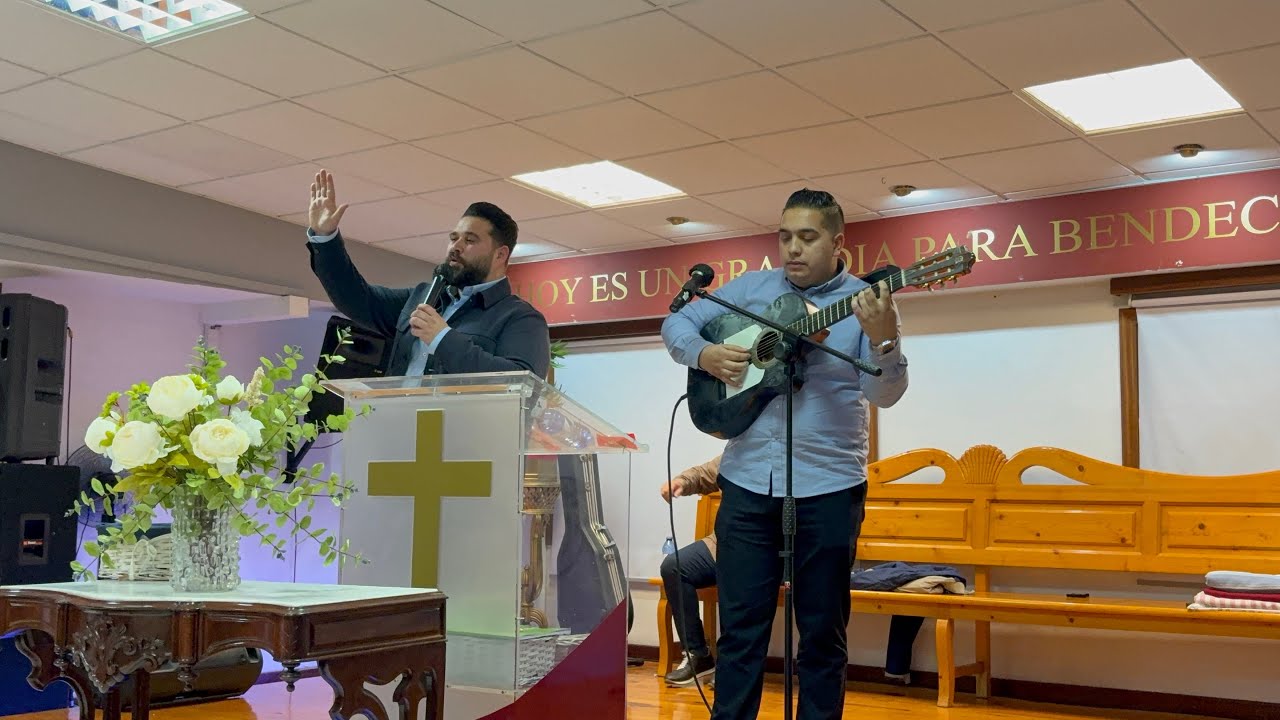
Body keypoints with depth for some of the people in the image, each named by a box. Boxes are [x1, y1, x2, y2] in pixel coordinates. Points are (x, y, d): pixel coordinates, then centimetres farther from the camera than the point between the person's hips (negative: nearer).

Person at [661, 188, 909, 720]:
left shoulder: (866, 302, -2)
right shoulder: (750, 288, 7)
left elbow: (885, 393, -13)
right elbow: (677, 322, 12)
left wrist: (883, 340, -33)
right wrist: (703, 354, -9)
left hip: (828, 490, -2)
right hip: (747, 483, 2)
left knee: (822, 633, 8)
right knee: (740, 629, 7)